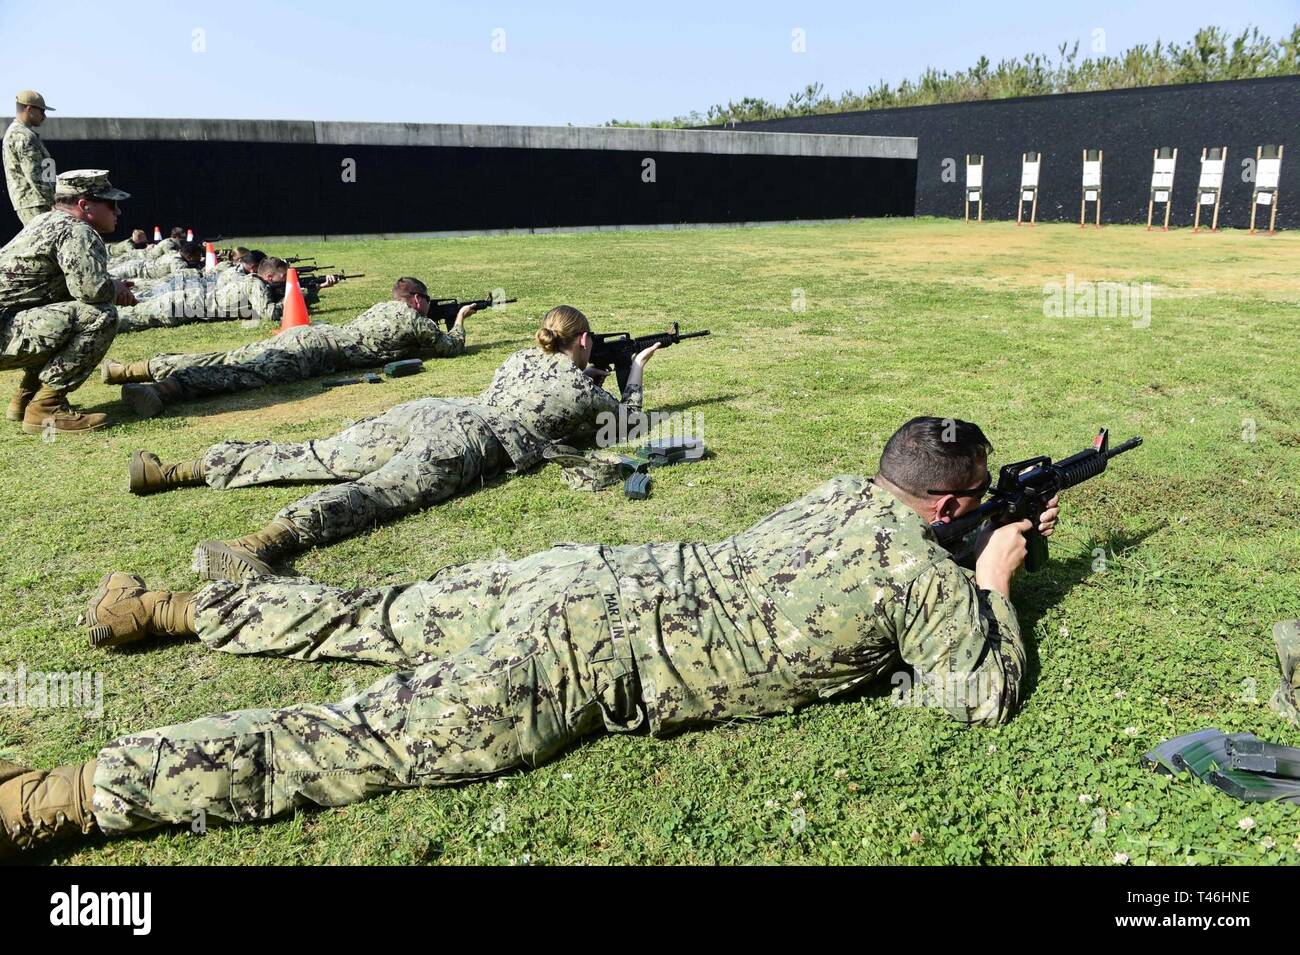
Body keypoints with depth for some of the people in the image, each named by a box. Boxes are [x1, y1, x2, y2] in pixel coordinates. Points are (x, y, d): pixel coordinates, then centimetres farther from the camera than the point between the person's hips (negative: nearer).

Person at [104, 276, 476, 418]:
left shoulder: (380, 308, 31)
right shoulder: (416, 320, 8)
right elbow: (451, 346, 19)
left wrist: (421, 338, 48)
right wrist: (459, 320, 38)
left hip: (302, 332, 7)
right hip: (317, 349, -7)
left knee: (225, 361, 3)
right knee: (246, 374, -25)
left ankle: (124, 370, -2)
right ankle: (165, 389, -46)